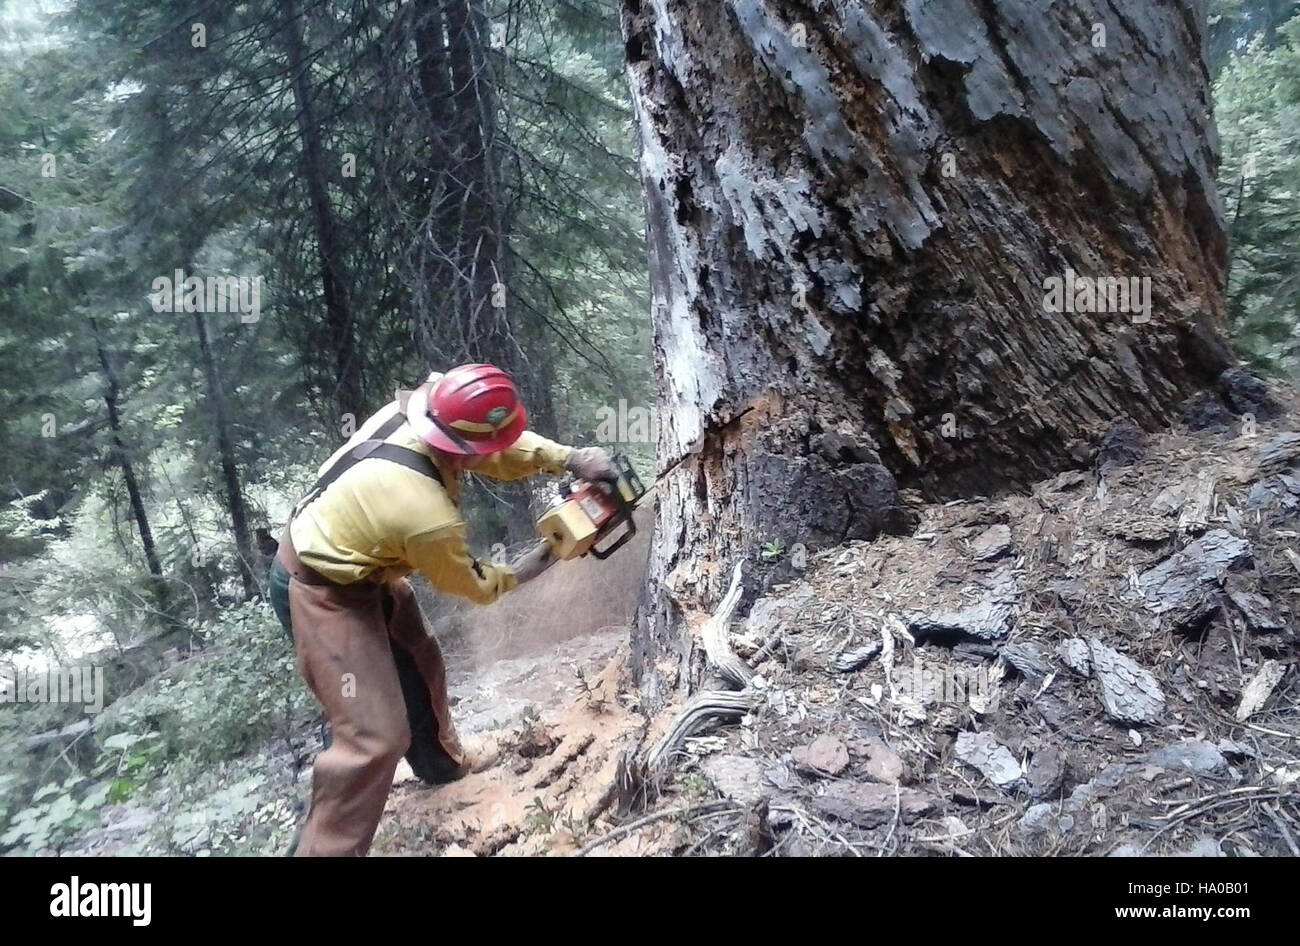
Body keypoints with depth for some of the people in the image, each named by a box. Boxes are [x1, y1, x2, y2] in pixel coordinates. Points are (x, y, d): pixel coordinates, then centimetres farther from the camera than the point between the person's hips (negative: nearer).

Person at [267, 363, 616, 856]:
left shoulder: (413, 410, -18)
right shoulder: (427, 514, -36)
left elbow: (501, 450, -3)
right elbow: (466, 582, -15)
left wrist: (569, 458, -15)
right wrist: (517, 573, 2)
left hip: (356, 564, 9)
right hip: (321, 594, -9)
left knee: (419, 663, 25)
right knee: (375, 735, -11)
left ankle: (442, 764, 49)